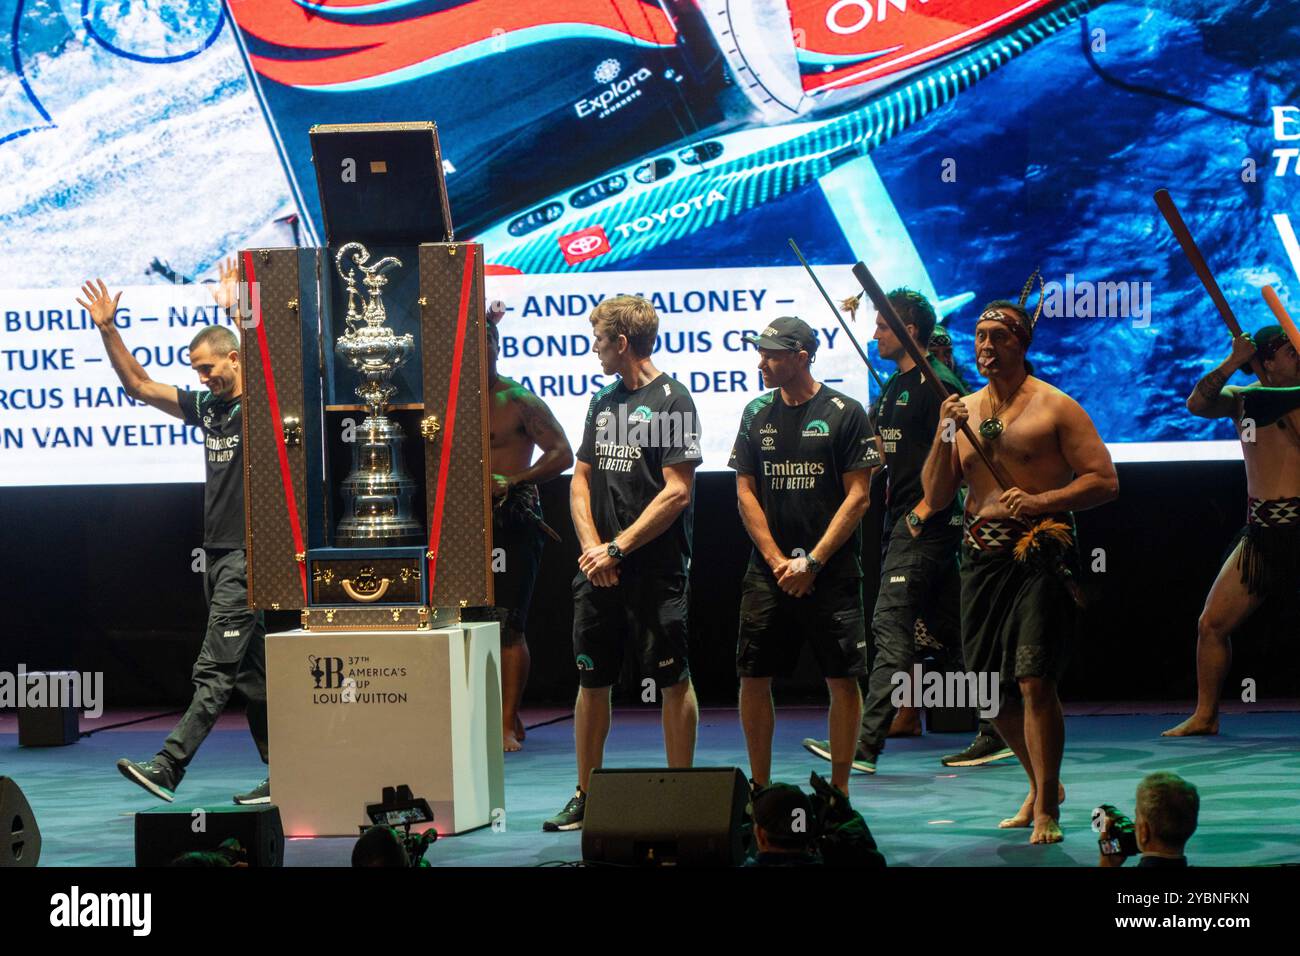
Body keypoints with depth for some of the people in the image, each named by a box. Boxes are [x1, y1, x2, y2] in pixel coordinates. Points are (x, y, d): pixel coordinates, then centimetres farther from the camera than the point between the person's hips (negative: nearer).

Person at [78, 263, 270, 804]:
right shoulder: (206, 407, 13)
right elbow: (138, 384, 17)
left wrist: (238, 311, -34)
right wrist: (107, 330, 9)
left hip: (249, 555, -9)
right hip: (217, 552, 9)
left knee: (215, 668, -10)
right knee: (250, 671, 10)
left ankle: (168, 767, -16)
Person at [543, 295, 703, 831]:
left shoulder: (671, 401, -7)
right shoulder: (604, 401, 15)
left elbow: (677, 491, -13)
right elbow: (582, 479, 15)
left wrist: (618, 548, -13)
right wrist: (592, 546, -2)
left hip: (655, 571, -7)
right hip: (598, 569, 7)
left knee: (672, 682, -1)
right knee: (591, 681, 9)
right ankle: (585, 796, 18)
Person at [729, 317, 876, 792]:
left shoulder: (845, 413, -3)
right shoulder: (757, 413, 9)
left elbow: (858, 497, -5)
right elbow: (746, 492, 9)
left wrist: (812, 562, -10)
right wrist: (778, 561, -2)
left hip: (832, 571, -3)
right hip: (768, 570, 4)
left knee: (843, 679, -3)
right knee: (753, 677, 2)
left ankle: (838, 789, 8)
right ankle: (759, 787, 13)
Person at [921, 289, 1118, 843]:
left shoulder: (1055, 407, -2)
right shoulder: (962, 409, 13)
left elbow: (1104, 481, -6)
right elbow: (935, 496, 11)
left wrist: (1040, 501, -18)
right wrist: (943, 436, -4)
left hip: (1041, 553, -6)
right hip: (981, 556, 6)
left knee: (1034, 679, -15)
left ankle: (1046, 808, -4)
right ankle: (1042, 784, 31)